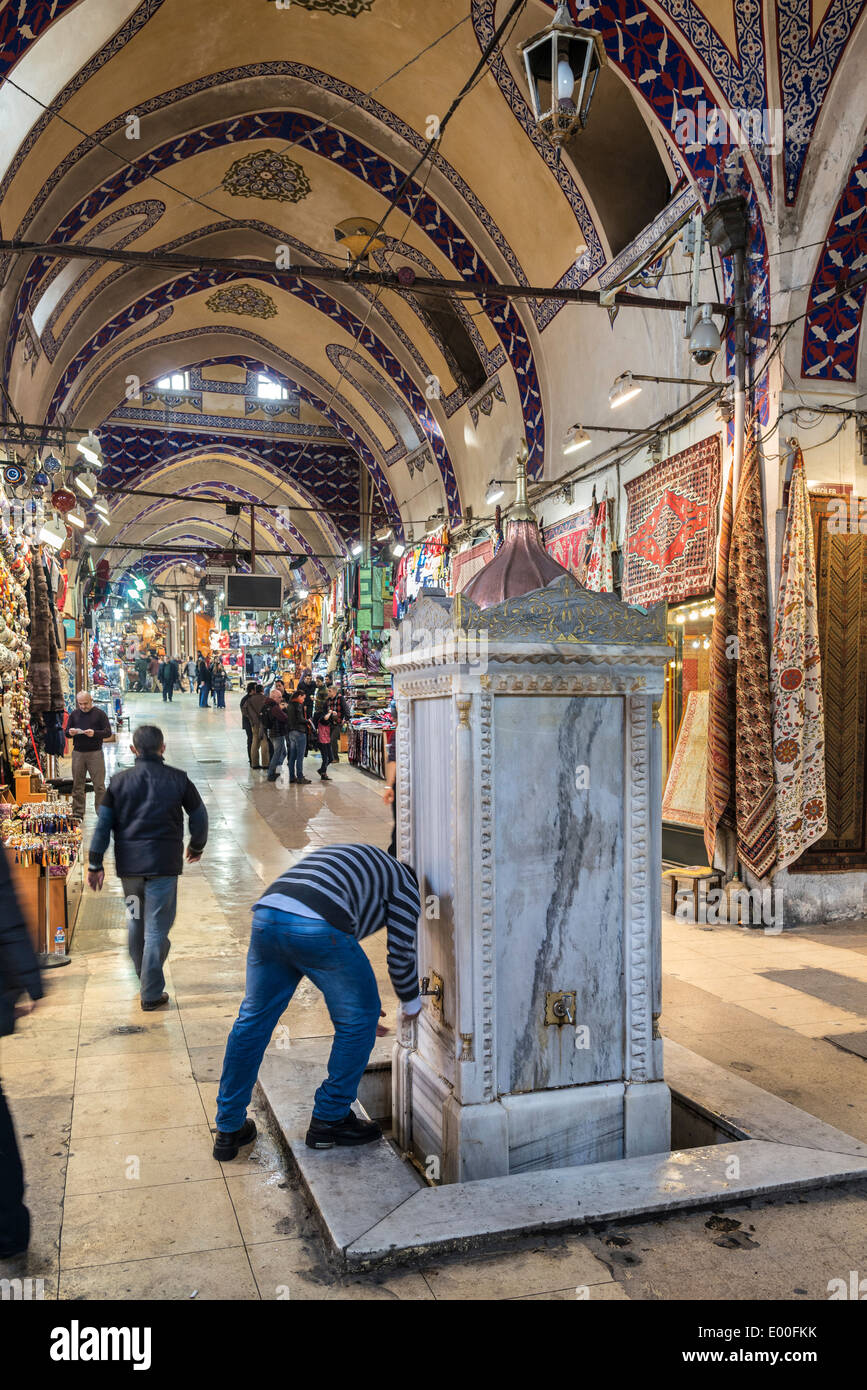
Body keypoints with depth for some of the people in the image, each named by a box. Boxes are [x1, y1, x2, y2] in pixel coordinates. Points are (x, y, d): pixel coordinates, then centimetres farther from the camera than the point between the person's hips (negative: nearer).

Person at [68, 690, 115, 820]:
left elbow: (108, 732, -4)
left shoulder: (100, 713, 1)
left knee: (99, 785, -3)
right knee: (77, 785, 7)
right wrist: (70, 733, -8)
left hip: (95, 753, -3)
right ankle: (77, 813, 14)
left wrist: (95, 733, -21)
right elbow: (67, 732, 16)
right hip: (78, 753, 4)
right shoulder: (75, 714, 12)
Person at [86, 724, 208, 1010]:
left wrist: (95, 864, 7)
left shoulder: (120, 780, 1)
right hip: (163, 863, -3)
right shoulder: (178, 779, -3)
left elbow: (103, 824, 0)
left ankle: (142, 974, 39)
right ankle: (151, 994, 6)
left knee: (135, 919, 24)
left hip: (128, 863, 3)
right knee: (157, 928, 3)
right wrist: (196, 847, 22)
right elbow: (199, 817, 4)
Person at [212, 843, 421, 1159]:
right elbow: (400, 954, 19)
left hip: (266, 913, 7)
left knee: (253, 1020, 23)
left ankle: (229, 1130, 32)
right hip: (317, 928, -7)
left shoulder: (345, 858, 42)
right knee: (358, 1019, 16)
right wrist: (412, 1005, 39)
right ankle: (330, 1119, 26)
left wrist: (357, 1002, 51)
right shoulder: (404, 884, 22)